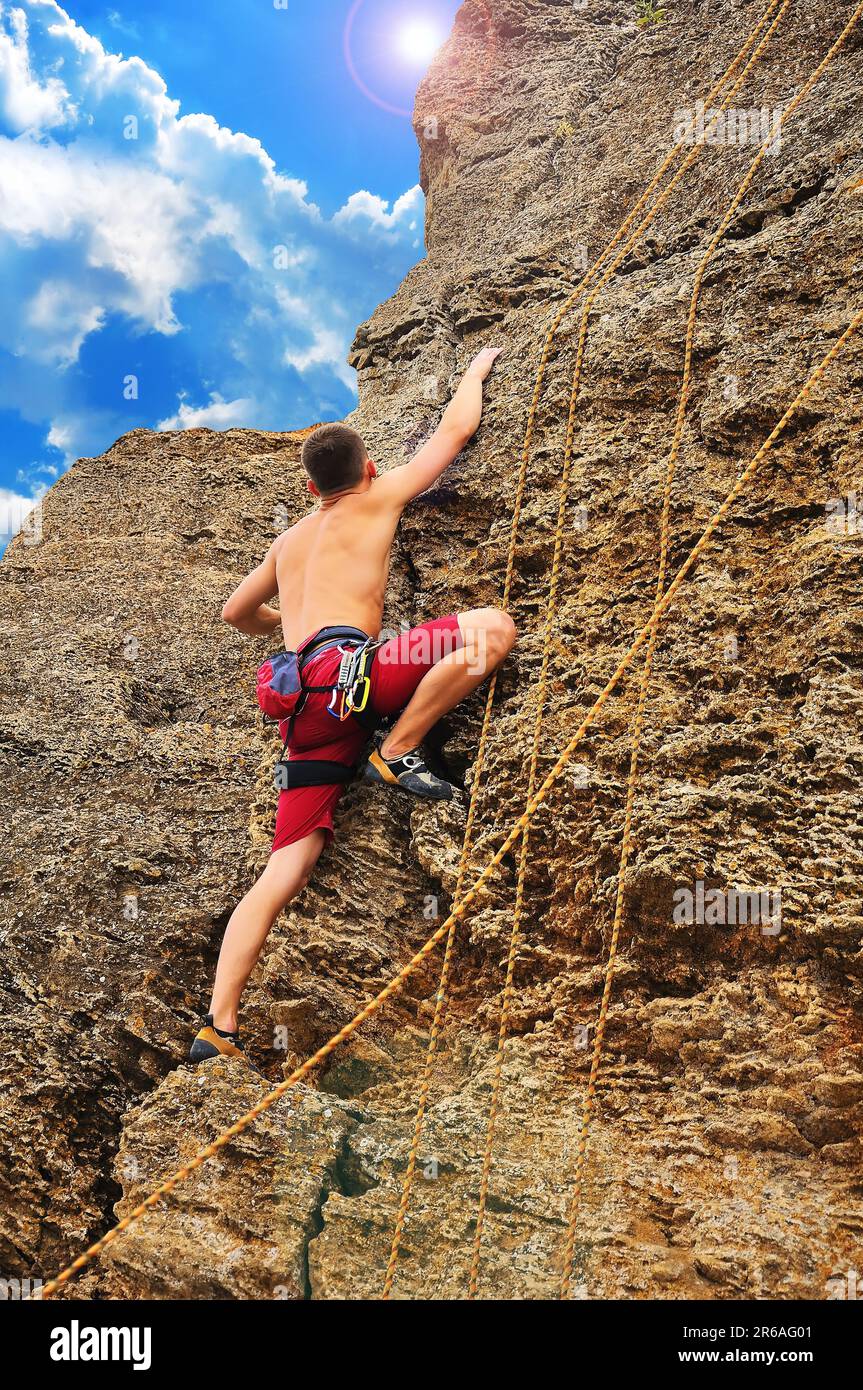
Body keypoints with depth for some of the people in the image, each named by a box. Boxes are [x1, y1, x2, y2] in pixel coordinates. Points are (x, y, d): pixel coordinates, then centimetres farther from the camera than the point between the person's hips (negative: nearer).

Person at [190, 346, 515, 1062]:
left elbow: (237, 612, 43)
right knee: (494, 626, -9)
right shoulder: (378, 498, 13)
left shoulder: (290, 540, 30)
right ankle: (397, 754, -9)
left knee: (287, 868, 3)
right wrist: (478, 367, 39)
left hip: (306, 707, 7)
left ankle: (218, 1027, -2)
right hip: (344, 664, -7)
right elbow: (457, 427, 21)